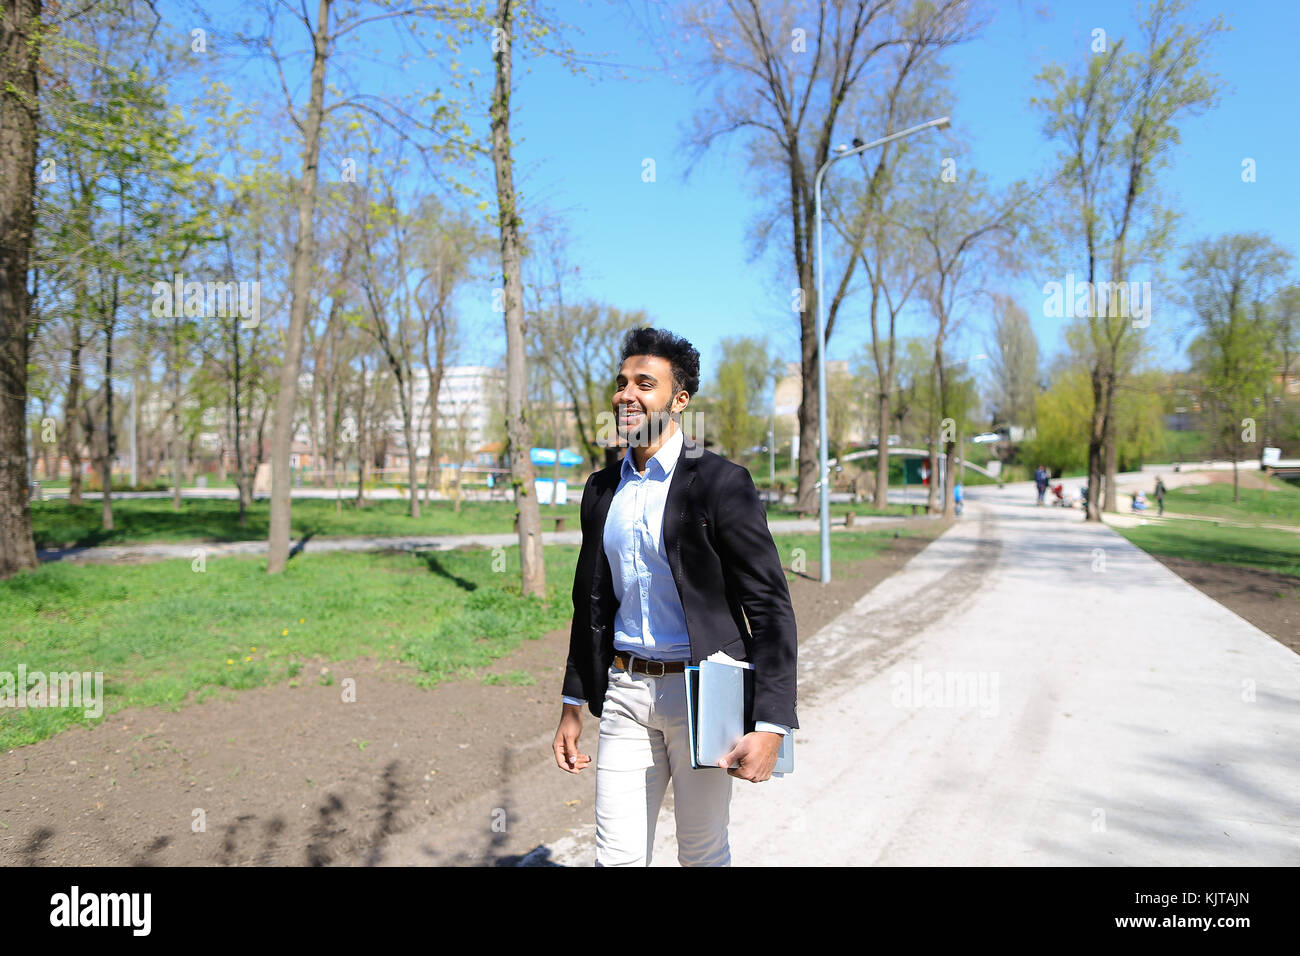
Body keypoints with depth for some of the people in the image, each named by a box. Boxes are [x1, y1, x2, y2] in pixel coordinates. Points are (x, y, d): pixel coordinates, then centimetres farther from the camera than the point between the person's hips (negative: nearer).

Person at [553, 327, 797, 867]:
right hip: (625, 691, 5)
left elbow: (770, 605, -13)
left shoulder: (722, 483, -11)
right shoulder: (602, 488, 8)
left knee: (703, 853, 12)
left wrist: (770, 726, -18)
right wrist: (573, 706, 16)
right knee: (617, 855, 7)